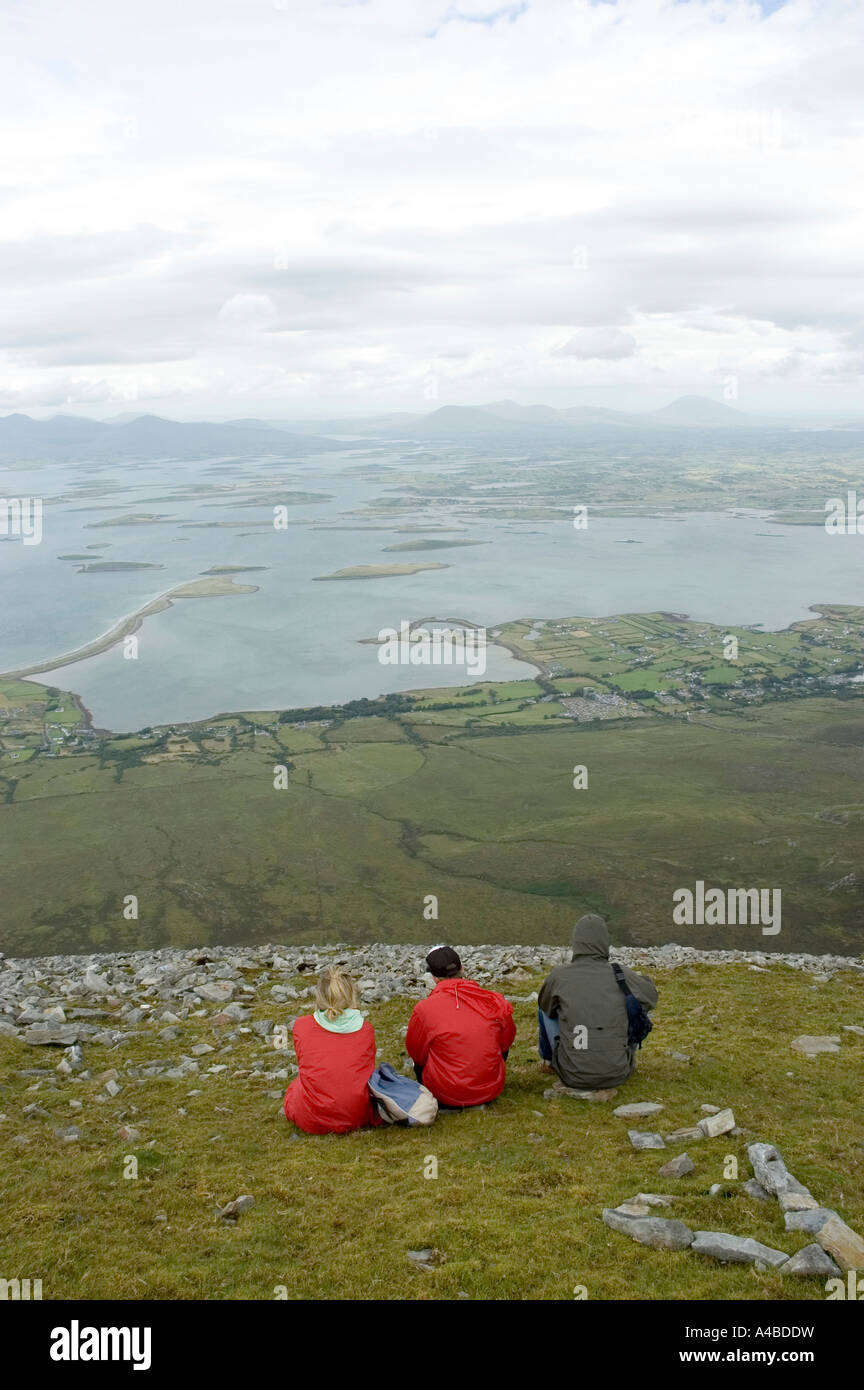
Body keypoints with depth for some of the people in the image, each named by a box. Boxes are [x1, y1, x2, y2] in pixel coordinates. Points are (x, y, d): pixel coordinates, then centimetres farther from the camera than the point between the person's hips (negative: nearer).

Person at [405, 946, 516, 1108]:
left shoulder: (424, 1009, -15)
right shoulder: (493, 1001, -9)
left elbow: (415, 1053, 1)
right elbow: (507, 1042, 8)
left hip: (446, 1096, -1)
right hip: (492, 1091, 2)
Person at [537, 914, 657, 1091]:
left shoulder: (559, 976, -8)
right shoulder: (622, 975, -5)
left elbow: (545, 1005, 13)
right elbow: (651, 997, 15)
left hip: (573, 1076, -1)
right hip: (617, 1075, 1)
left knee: (546, 1009, 21)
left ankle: (549, 1061, 43)